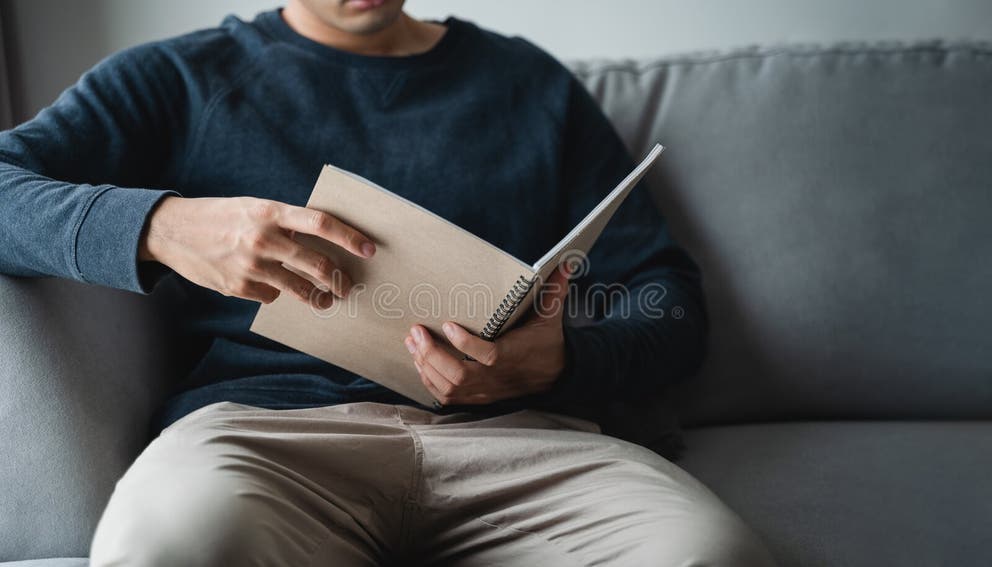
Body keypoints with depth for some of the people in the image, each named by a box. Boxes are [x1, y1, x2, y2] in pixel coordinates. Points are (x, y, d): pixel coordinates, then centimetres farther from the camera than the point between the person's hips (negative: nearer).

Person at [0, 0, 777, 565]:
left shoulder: (531, 83, 23)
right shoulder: (182, 79, 19)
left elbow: (668, 295, 18)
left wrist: (562, 362, -6)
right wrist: (162, 226, -14)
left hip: (511, 430, 2)